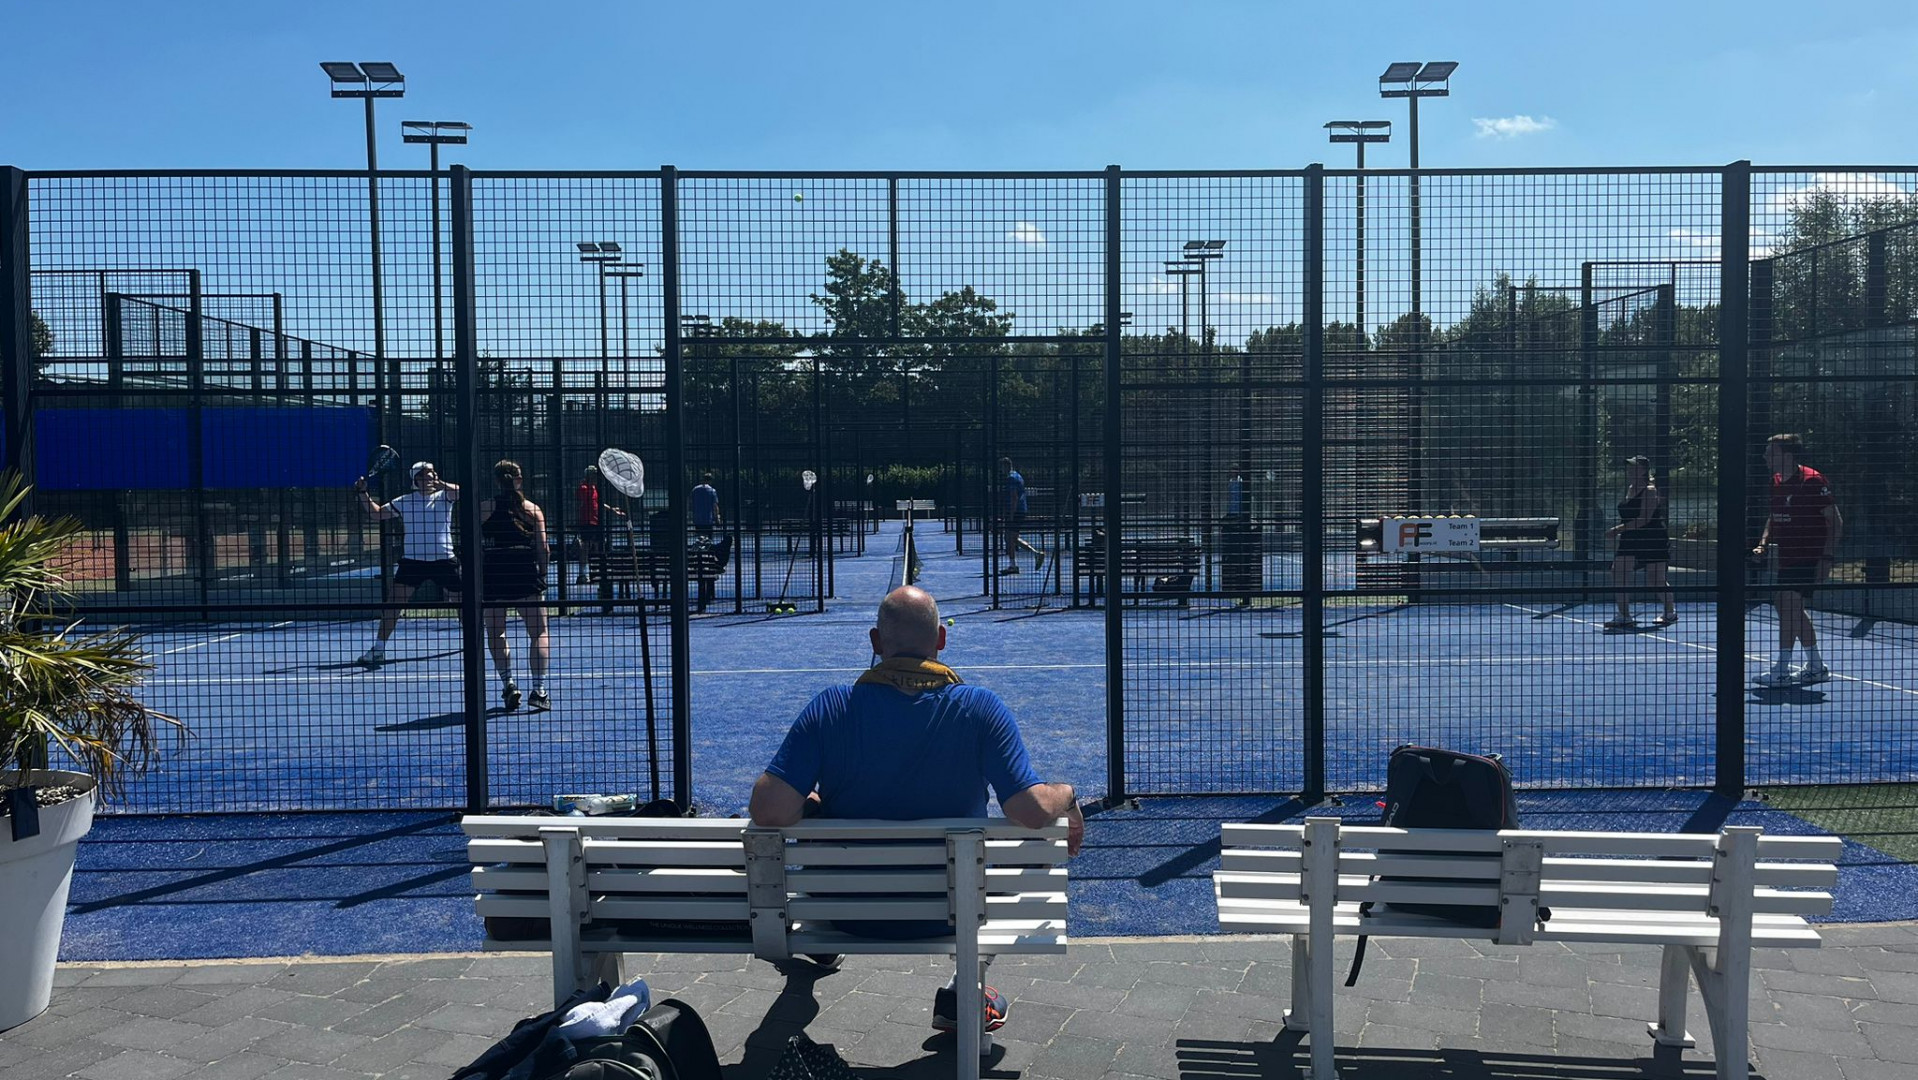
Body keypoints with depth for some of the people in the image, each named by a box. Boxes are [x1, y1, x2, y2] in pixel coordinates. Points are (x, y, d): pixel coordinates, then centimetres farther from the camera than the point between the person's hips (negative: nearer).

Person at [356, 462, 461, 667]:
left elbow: (458, 492, -19)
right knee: (394, 601, -7)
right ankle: (379, 649, -2)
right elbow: (377, 513, 17)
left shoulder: (444, 495, 4)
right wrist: (363, 493, 4)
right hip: (412, 559, 1)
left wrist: (438, 483, -36)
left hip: (443, 560, -1)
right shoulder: (405, 501, 9)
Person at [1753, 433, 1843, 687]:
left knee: (1788, 607, -15)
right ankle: (1816, 666, 25)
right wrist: (1764, 544, 6)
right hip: (1787, 559, 9)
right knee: (1793, 610, 13)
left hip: (1810, 559, -9)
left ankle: (1781, 670, -12)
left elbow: (1836, 521, -13)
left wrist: (1826, 557, -19)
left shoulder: (1813, 481, -14)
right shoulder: (1776, 483, 10)